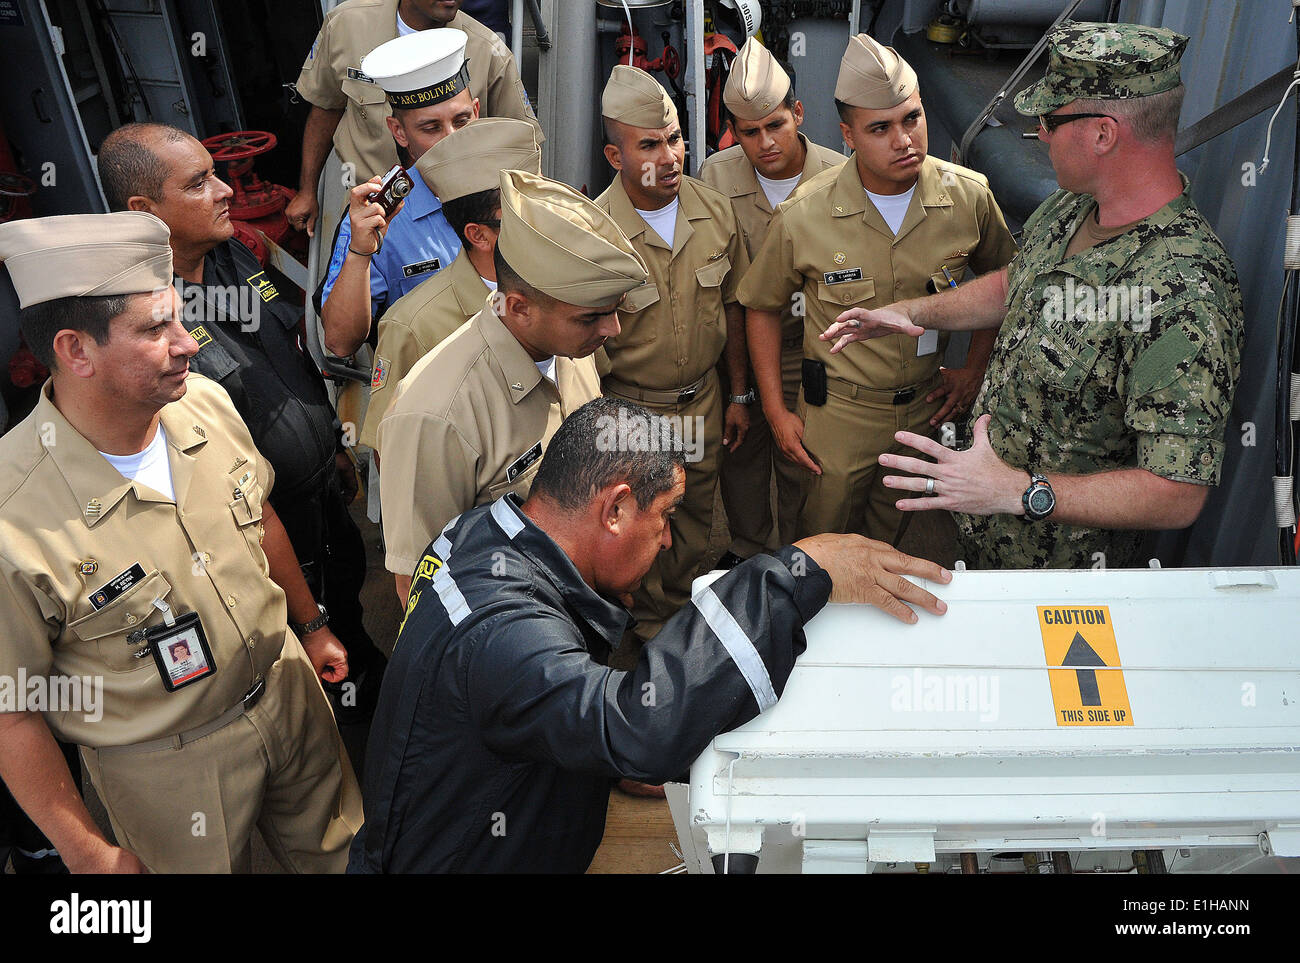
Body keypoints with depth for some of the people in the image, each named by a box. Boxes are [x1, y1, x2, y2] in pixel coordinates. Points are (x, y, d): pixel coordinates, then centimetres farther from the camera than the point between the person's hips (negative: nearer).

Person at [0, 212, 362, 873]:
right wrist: (88, 855, -9)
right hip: (170, 772, -4)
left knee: (338, 850, 22)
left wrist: (311, 626, 17)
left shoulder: (206, 404, -12)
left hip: (289, 690, 5)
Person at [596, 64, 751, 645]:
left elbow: (731, 306, 5)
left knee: (695, 521, 22)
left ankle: (682, 607, 48)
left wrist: (738, 395, 9)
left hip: (703, 401, 4)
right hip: (631, 410, -4)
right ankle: (651, 622, 42)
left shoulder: (715, 211, -7)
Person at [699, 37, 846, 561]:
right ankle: (746, 544, 46)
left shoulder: (838, 177, -15)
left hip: (805, 346, -2)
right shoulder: (715, 175, -11)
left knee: (801, 464, 12)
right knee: (739, 454, 20)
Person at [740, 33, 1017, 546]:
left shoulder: (969, 196, -11)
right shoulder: (803, 216, -17)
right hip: (839, 415, -2)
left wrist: (975, 368, 4)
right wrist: (776, 413, -5)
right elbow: (763, 306, -3)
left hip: (927, 407, 2)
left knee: (892, 542, 21)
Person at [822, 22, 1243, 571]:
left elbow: (1178, 496, -33)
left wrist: (1021, 492, -40)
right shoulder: (1069, 207, -6)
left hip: (1061, 565, -7)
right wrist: (915, 312, 4)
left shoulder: (1184, 297, -34)